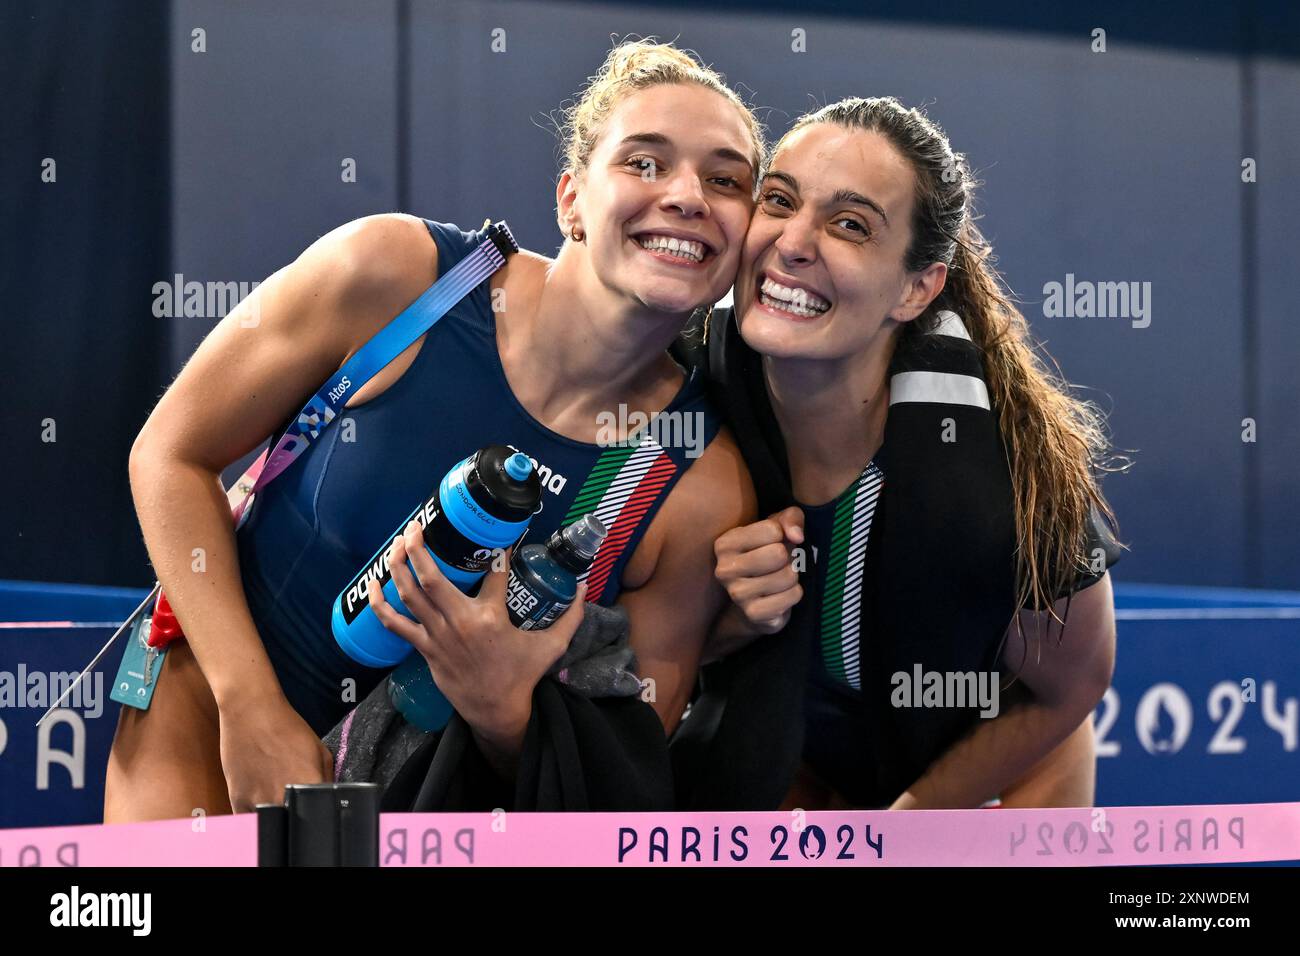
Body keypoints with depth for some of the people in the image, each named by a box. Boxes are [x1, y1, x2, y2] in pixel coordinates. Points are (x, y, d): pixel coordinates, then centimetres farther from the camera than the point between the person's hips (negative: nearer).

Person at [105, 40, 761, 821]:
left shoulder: (703, 489, -17)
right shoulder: (394, 274, -19)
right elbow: (173, 450, -9)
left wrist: (504, 712, -32)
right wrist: (255, 712, -16)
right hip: (210, 704, -3)